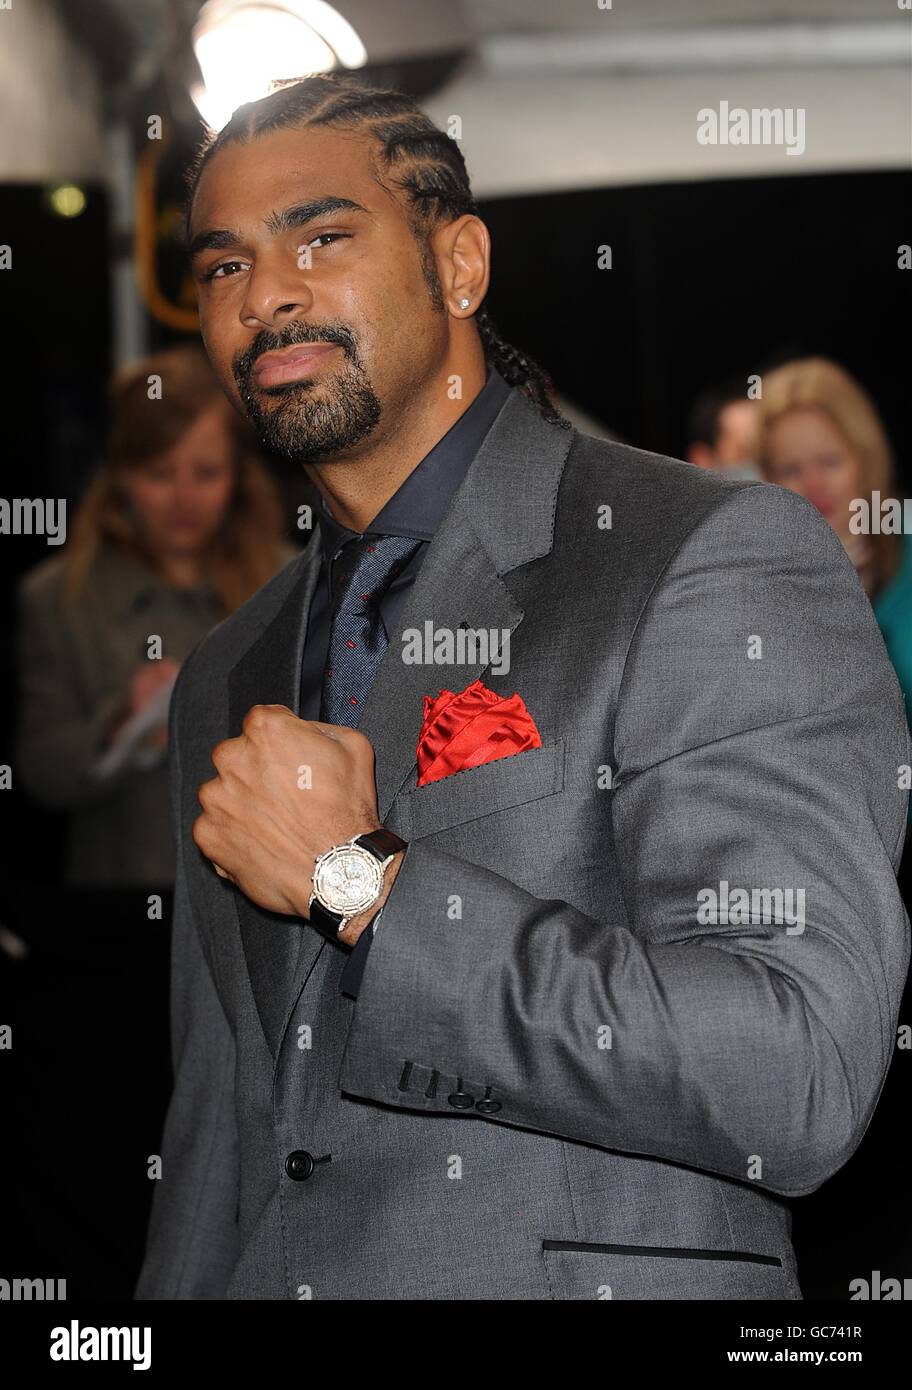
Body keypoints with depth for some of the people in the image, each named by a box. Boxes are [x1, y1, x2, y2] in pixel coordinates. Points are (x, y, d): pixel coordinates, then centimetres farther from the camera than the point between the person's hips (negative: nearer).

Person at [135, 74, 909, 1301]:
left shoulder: (723, 558, -10)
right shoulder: (229, 683, 13)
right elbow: (219, 1131, 15)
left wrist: (359, 880, -16)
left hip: (592, 1270, -5)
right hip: (267, 1272, 5)